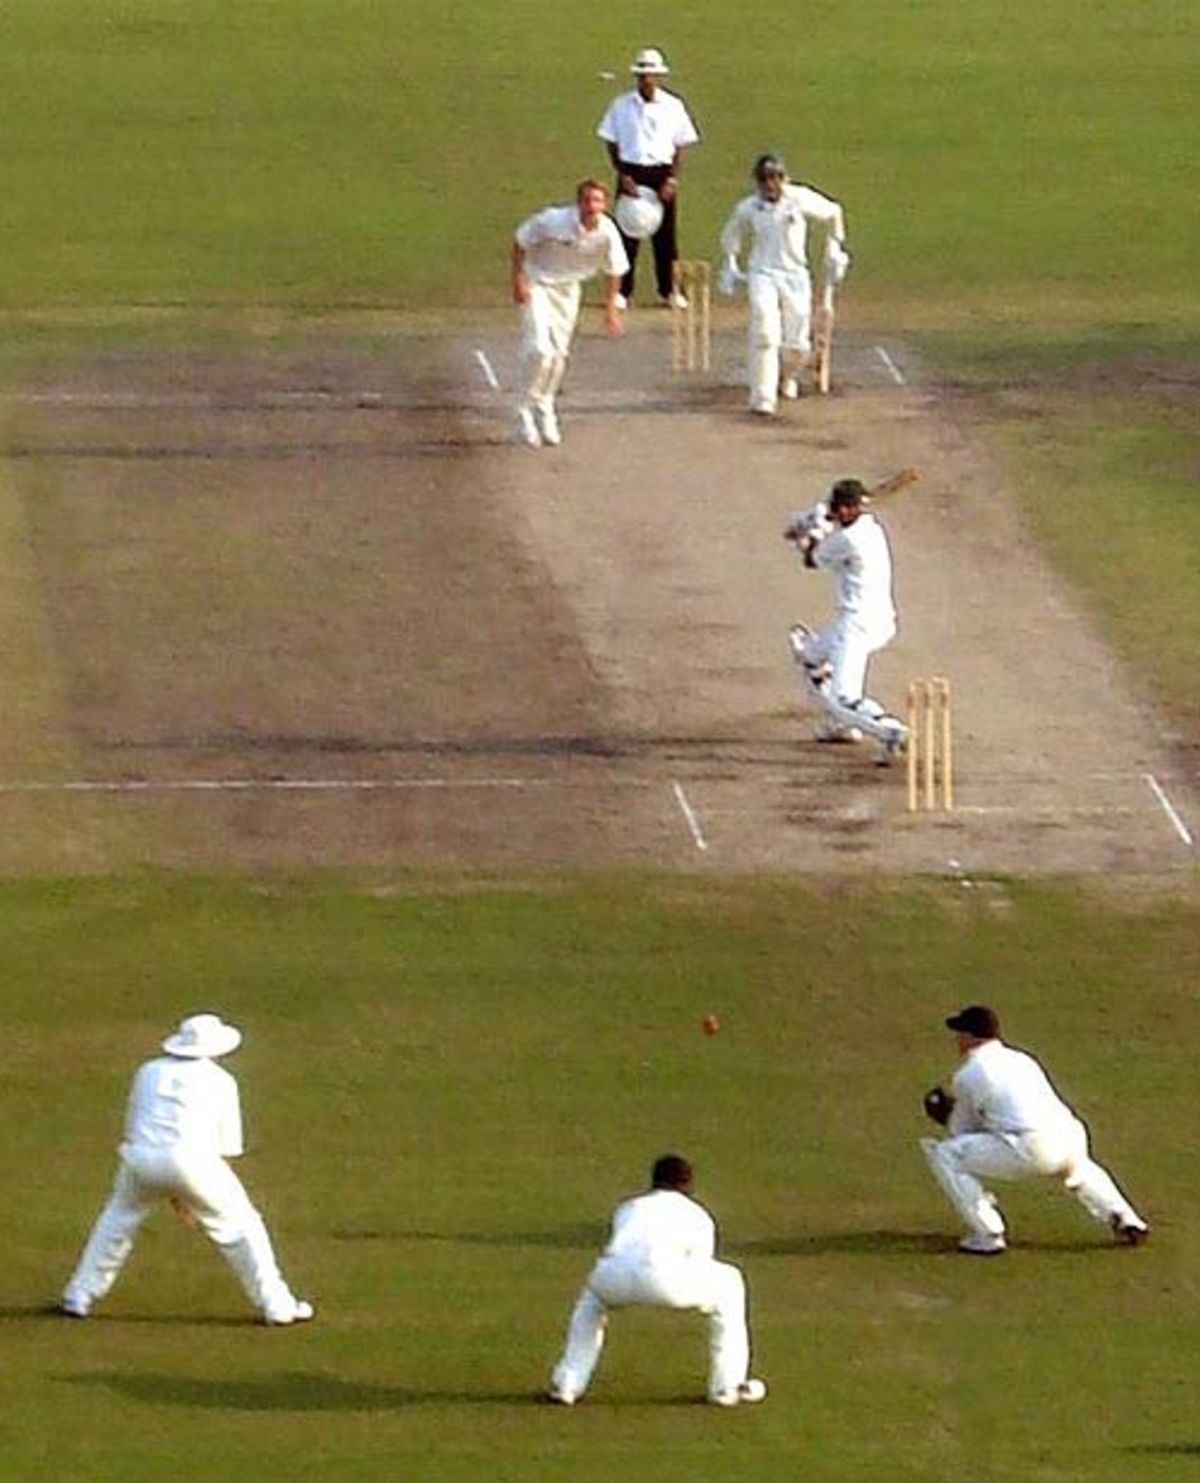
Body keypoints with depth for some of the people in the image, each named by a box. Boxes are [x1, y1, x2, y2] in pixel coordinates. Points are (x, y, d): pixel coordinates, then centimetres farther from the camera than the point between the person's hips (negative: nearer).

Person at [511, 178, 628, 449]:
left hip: (568, 288, 4)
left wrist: (611, 308, 2)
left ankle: (546, 412, 28)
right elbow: (520, 241, -15)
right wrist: (518, 281, -17)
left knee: (559, 353, 9)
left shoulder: (607, 232, -18)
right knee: (539, 349, -17)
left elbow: (613, 270, -1)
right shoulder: (554, 221, -30)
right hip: (536, 283, -4)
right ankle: (526, 411, -1)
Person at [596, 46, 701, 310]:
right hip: (631, 172, -1)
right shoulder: (621, 106, 0)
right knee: (628, 231, 0)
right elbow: (611, 143, 3)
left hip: (662, 173, 1)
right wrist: (623, 176, -7)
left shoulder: (673, 106, 1)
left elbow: (680, 146, 4)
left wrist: (672, 179, -6)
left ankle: (668, 290, 14)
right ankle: (622, 291, 7)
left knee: (665, 232, 4)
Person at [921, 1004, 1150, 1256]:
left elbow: (962, 1132, 16)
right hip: (1071, 1139, 7)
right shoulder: (1022, 1060, 27)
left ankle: (986, 1235, 1)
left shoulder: (967, 1076, 8)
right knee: (1076, 1167, 43)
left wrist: (947, 1118, 38)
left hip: (1029, 1150, -7)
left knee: (945, 1155, 5)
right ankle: (1125, 1221, 28)